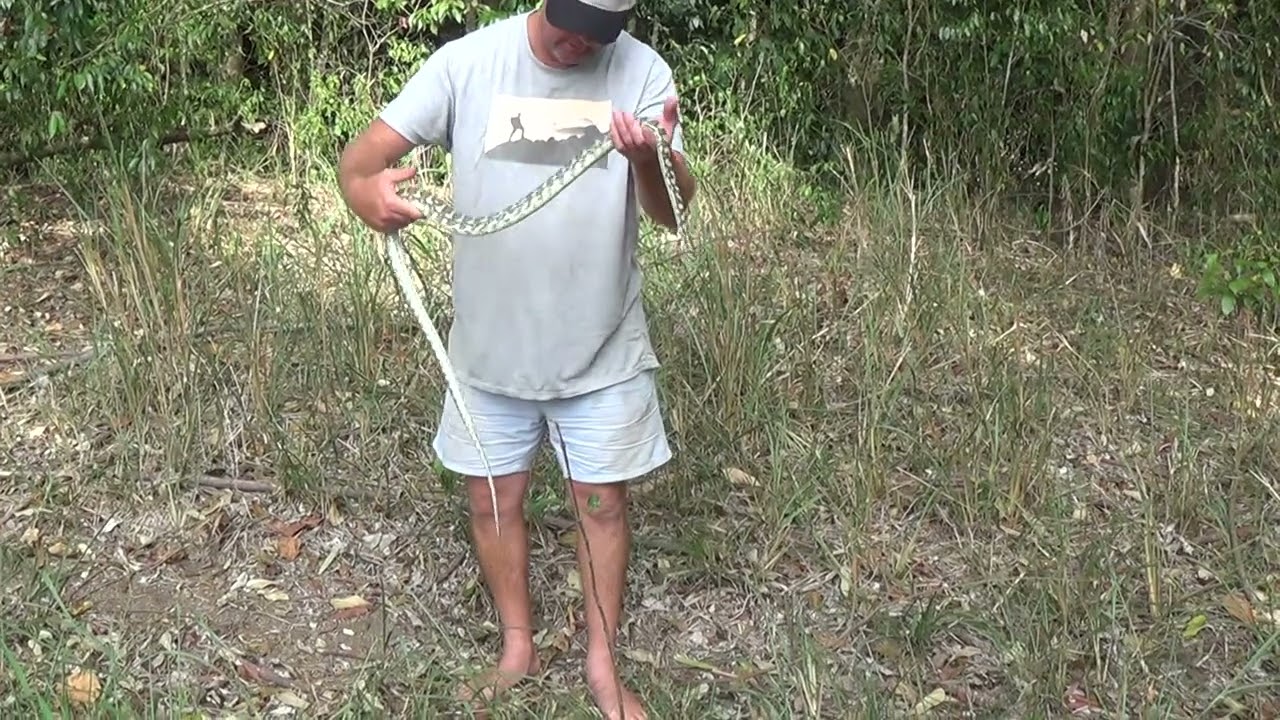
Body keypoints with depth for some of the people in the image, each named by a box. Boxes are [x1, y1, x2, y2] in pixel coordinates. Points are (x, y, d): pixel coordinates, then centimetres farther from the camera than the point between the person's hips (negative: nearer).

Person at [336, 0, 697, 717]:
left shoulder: (642, 71, -10)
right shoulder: (468, 61, -10)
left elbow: (671, 210, -17)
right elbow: (366, 149, -13)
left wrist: (651, 160, -41)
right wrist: (366, 188, -37)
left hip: (602, 348, -1)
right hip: (491, 344, 1)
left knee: (603, 503, 11)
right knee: (493, 499, 14)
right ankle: (519, 648, 37)